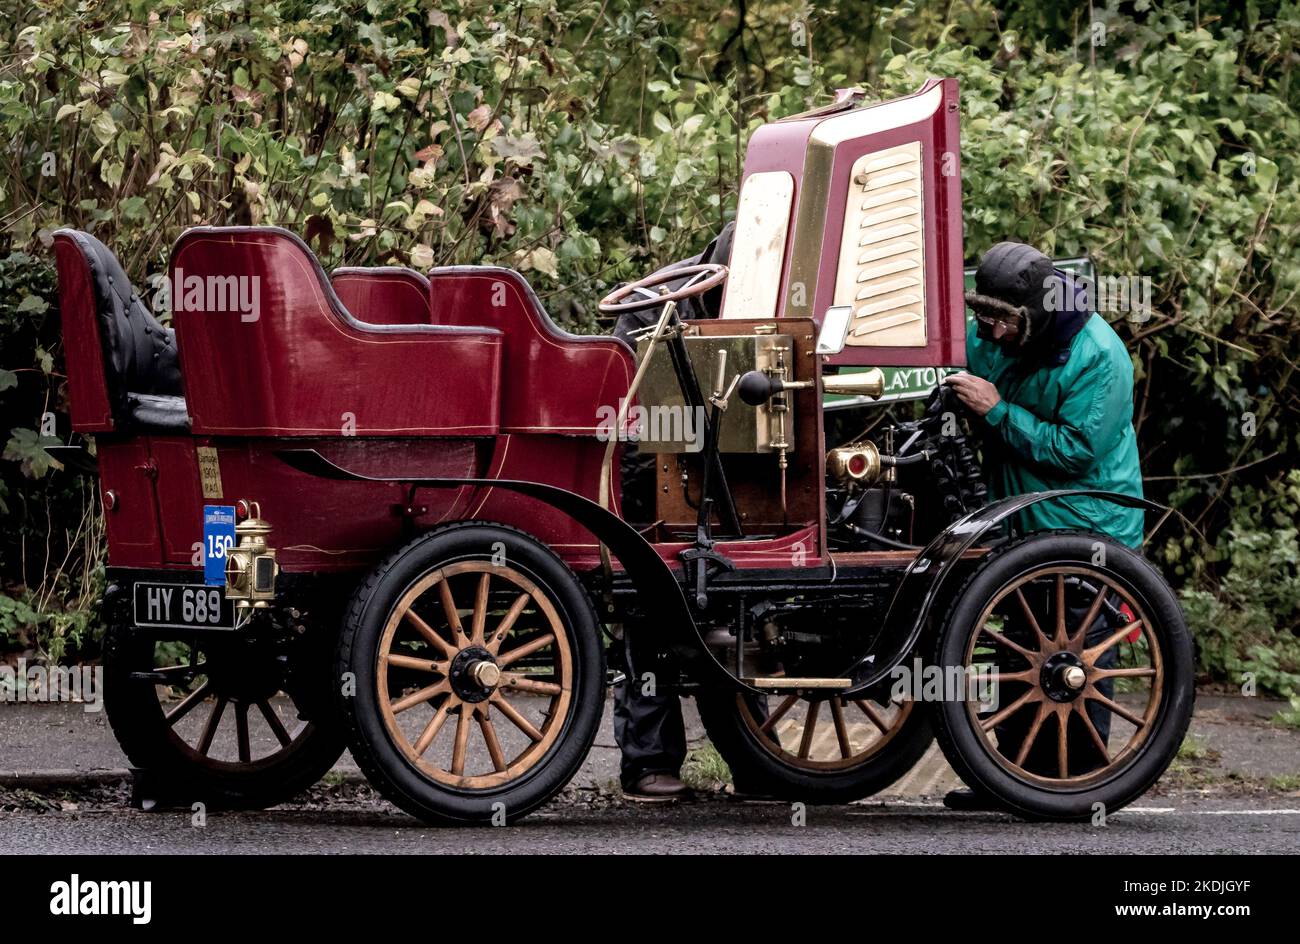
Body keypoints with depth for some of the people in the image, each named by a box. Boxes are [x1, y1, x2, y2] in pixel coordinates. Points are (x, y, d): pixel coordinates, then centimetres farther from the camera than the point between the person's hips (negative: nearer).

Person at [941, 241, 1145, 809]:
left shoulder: (1097, 357, -21)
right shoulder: (989, 338, 1)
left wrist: (998, 412, -24)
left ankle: (1081, 780, -1)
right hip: (1022, 525, 8)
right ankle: (1016, 773, 21)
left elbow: (1076, 450, -24)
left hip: (1087, 527, -8)